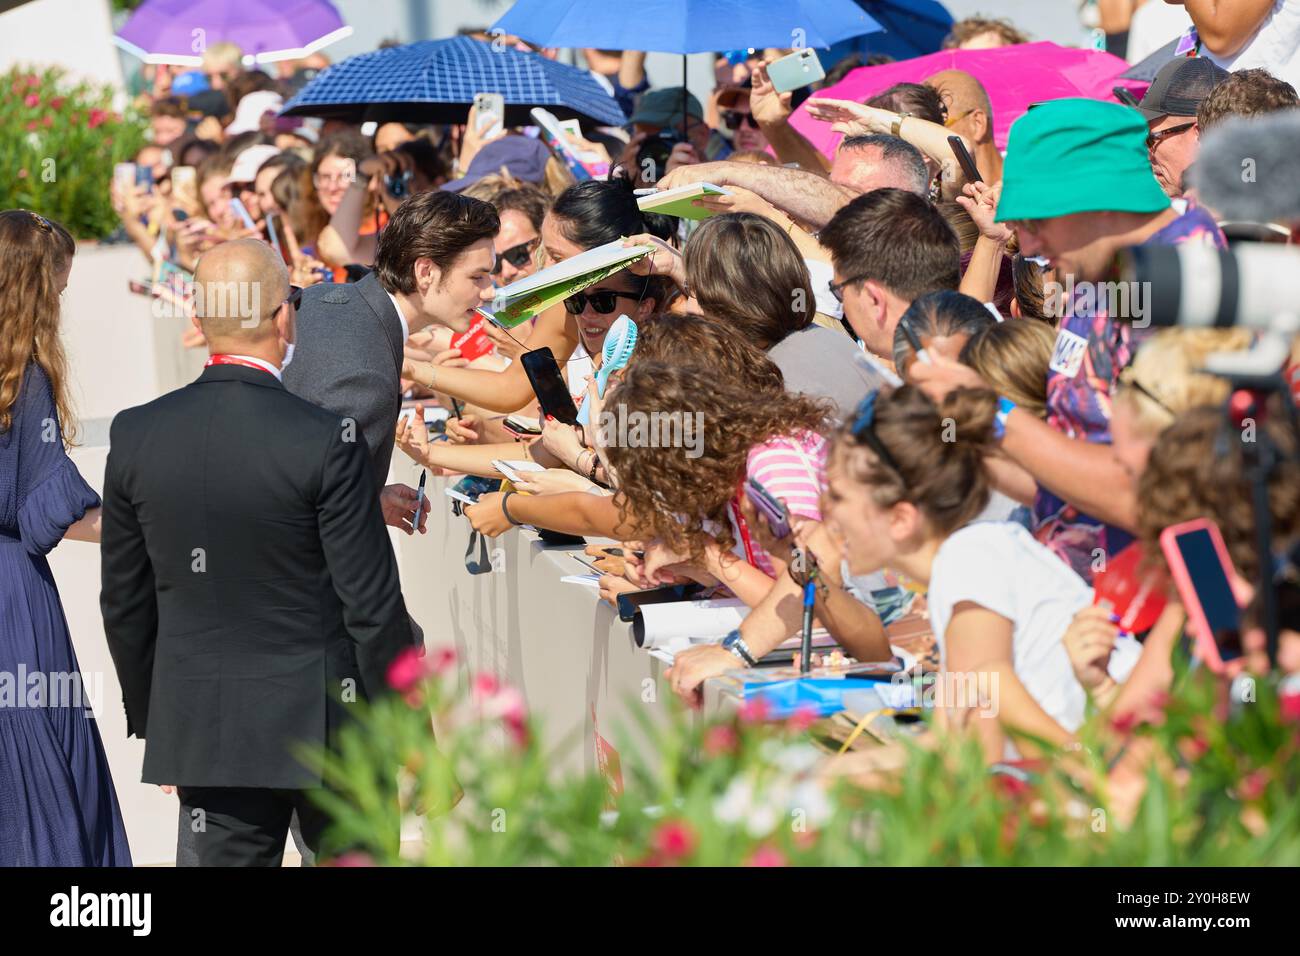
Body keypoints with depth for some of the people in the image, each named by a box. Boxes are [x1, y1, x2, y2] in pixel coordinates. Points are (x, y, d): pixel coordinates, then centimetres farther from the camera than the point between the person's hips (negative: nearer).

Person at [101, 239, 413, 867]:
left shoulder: (136, 435, -3)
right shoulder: (324, 444, -16)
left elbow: (124, 603, 6)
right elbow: (372, 605, -12)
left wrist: (150, 721, 18)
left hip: (199, 728, 4)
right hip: (320, 721, -3)